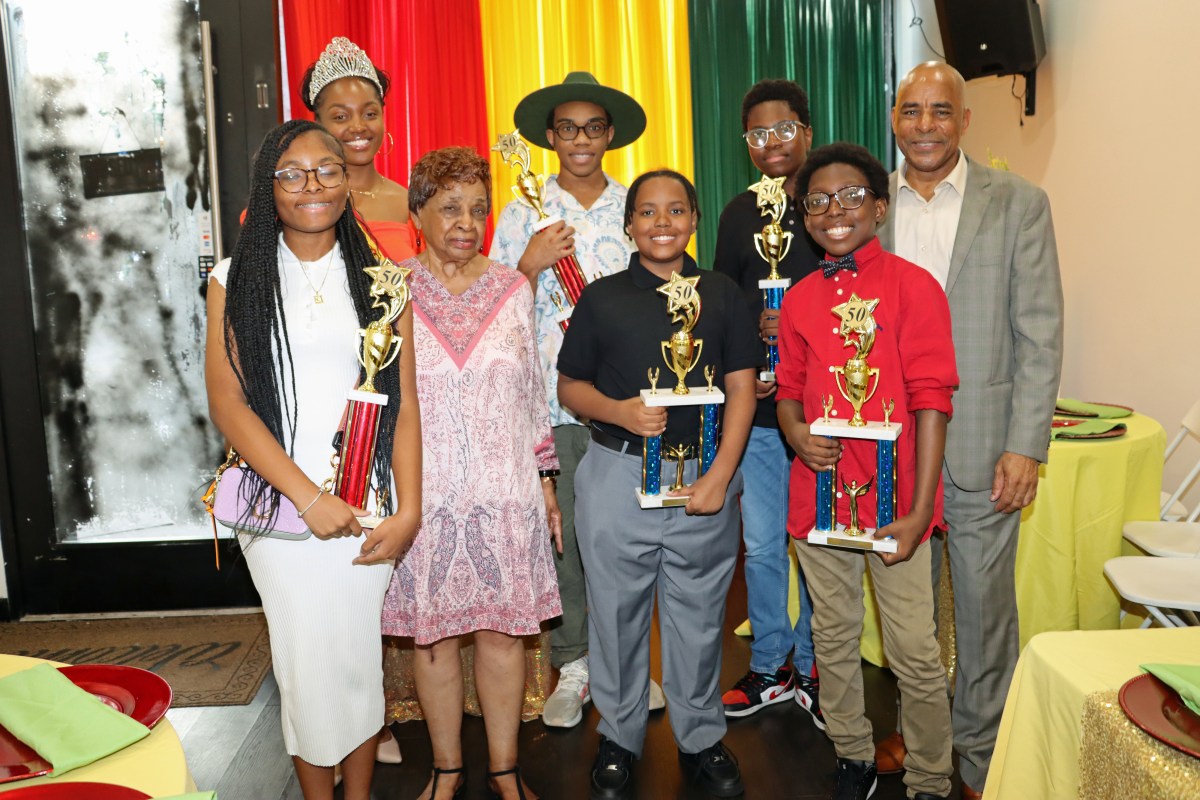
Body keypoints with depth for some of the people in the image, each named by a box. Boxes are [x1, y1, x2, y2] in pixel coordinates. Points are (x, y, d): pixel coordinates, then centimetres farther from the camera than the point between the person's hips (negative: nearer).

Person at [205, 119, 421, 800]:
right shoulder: (238, 279, 3)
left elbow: (404, 403, 4)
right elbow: (227, 404, -4)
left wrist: (408, 511, -5)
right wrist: (310, 498, -11)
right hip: (280, 505, -1)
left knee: (359, 659, 7)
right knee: (306, 662, 4)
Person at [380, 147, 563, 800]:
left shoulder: (512, 288, 6)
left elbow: (532, 394, 11)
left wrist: (545, 481, 10)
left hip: (505, 493, 1)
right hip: (424, 495, -1)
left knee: (503, 631, 8)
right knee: (432, 636, 9)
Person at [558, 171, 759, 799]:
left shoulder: (722, 294, 6)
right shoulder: (602, 297, 5)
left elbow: (741, 388, 3)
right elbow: (569, 386, 7)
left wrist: (719, 477, -6)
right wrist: (618, 411, -14)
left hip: (704, 476, 1)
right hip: (617, 474, 0)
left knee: (698, 616, 11)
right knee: (617, 613, 9)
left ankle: (701, 738, 30)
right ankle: (619, 738, 29)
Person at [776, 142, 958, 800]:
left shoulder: (913, 286, -6)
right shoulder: (800, 298, 8)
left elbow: (930, 400, -10)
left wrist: (918, 510, -15)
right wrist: (797, 434, -7)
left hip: (896, 500, -4)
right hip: (818, 494, 4)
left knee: (914, 652, 1)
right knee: (833, 640, 16)